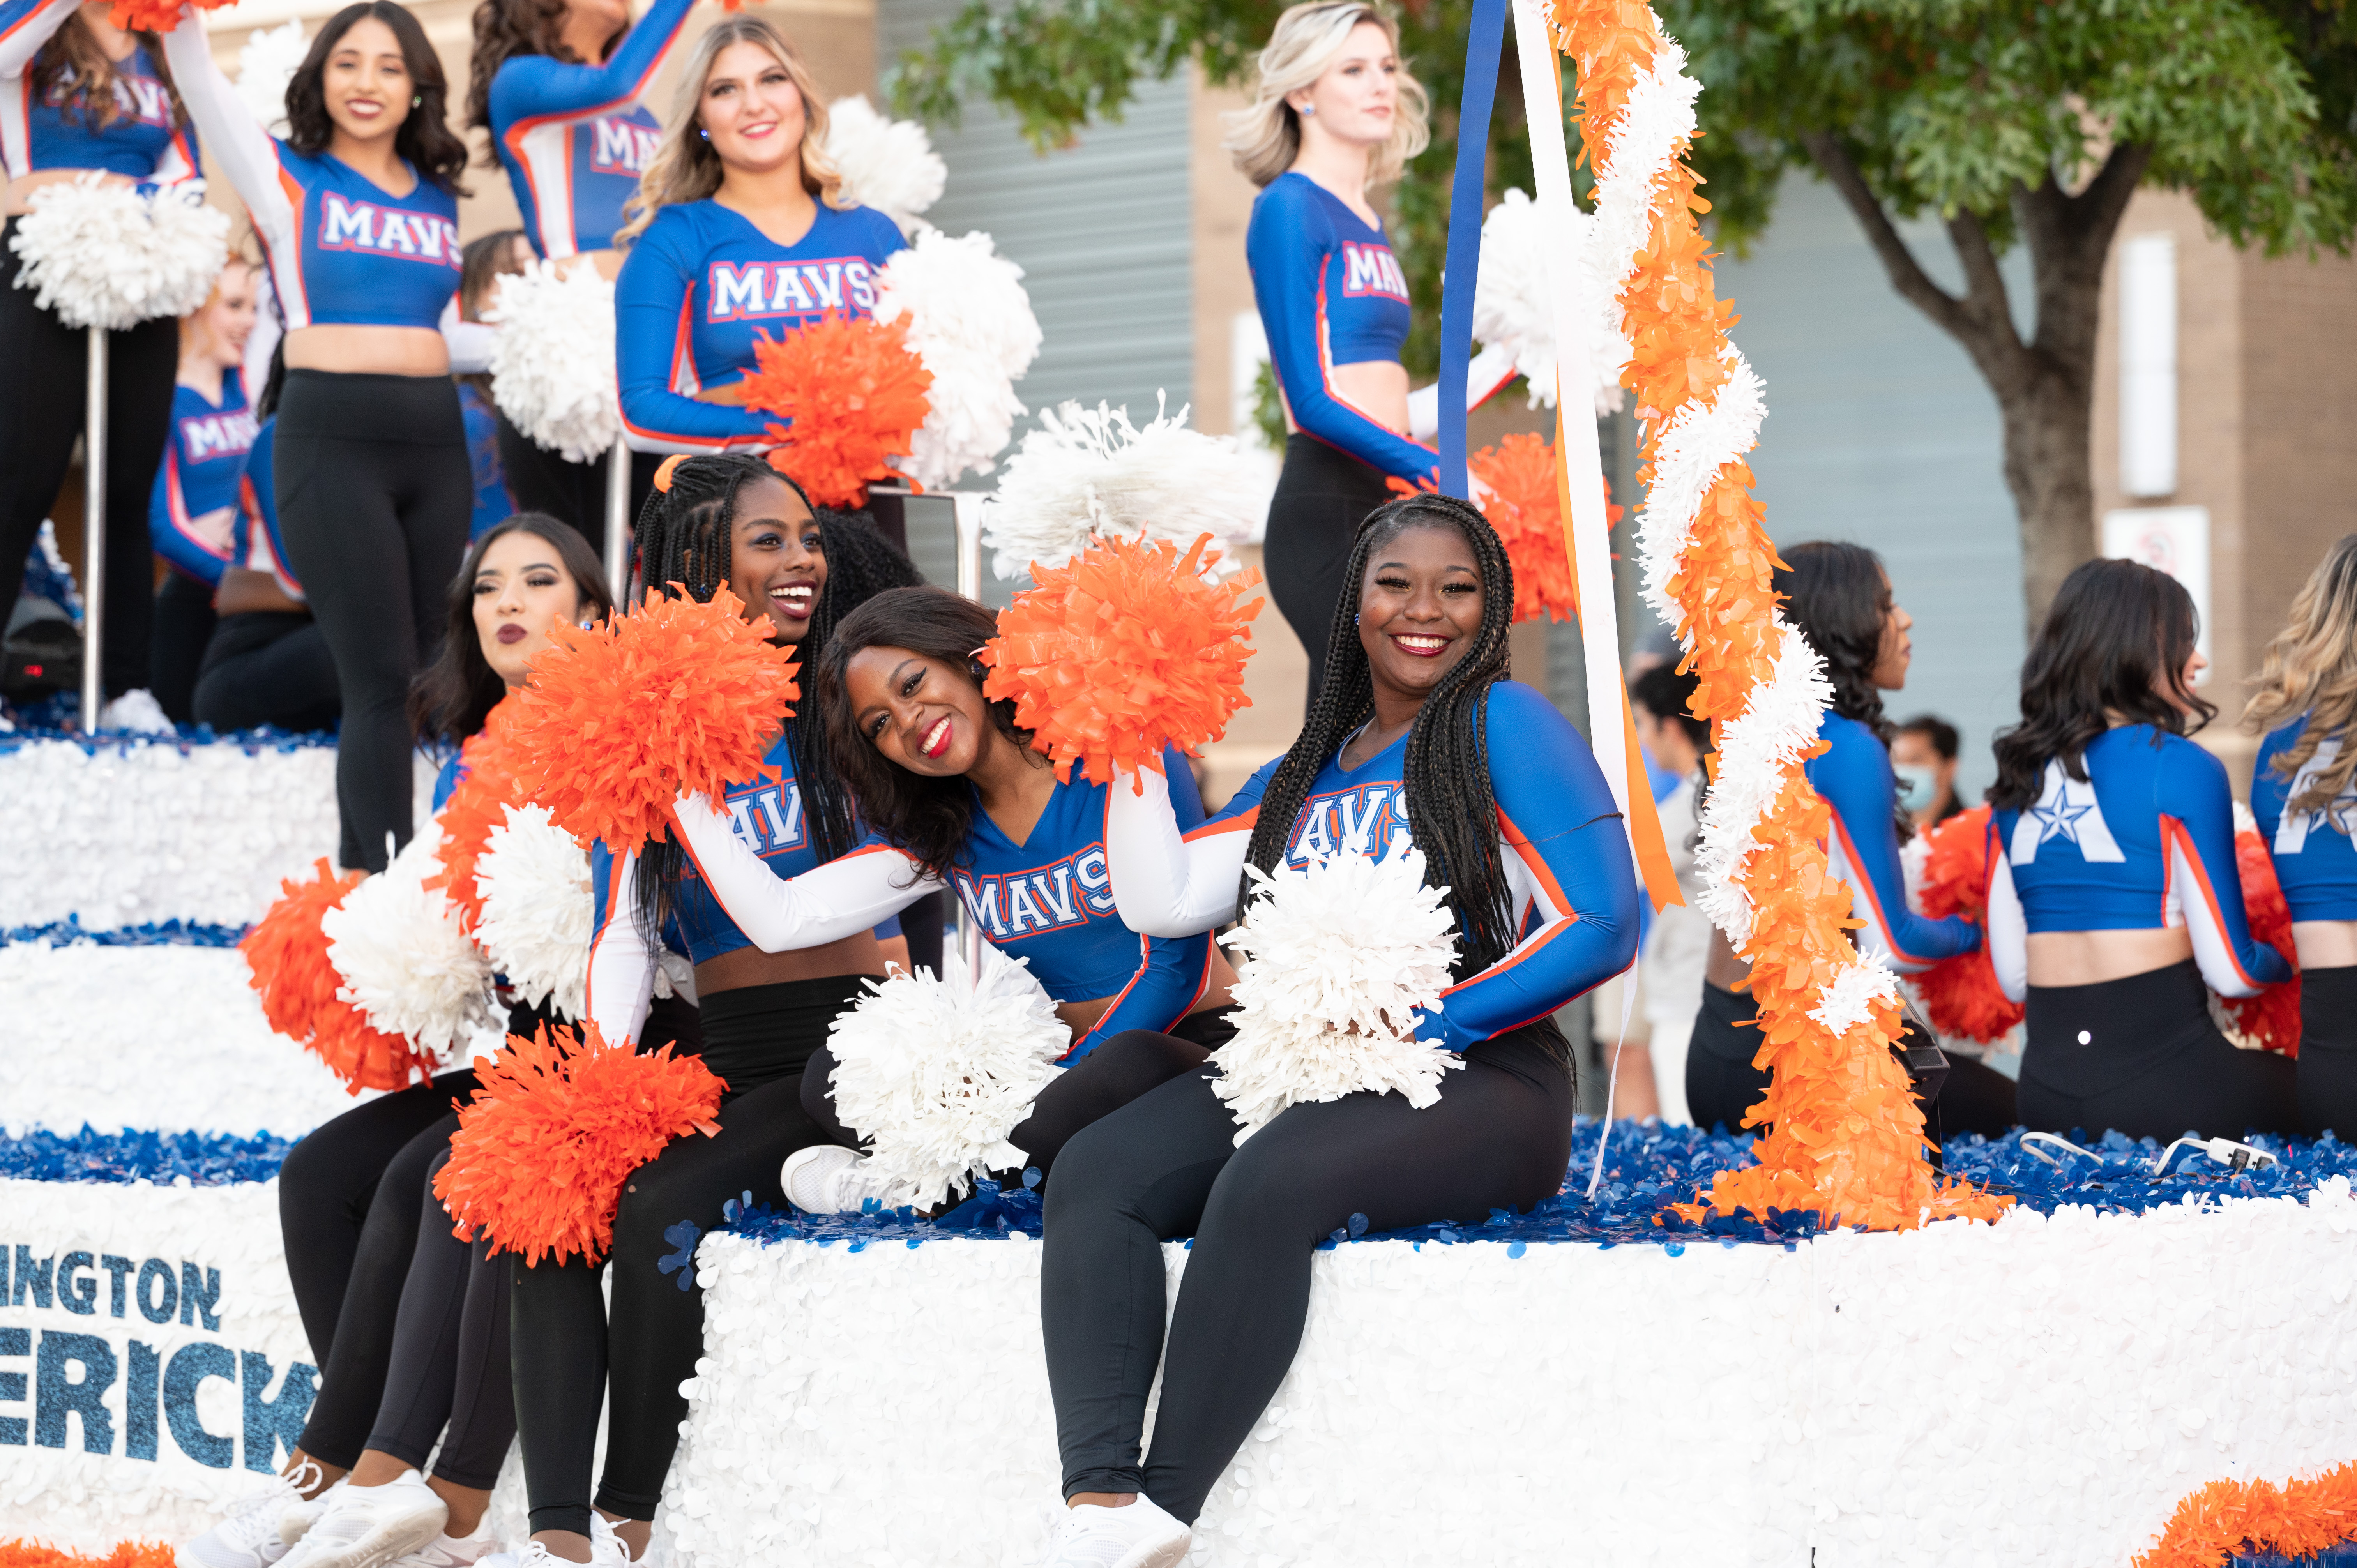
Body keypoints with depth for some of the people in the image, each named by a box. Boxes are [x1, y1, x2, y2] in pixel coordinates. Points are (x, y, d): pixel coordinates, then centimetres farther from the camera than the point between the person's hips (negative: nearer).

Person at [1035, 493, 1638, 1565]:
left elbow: (1604, 927, -8)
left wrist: (1424, 1025, -13)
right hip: (1298, 1067, 6)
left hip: (1480, 1081, -6)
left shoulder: (1502, 724, 1)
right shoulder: (1302, 774, 21)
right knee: (1093, 1174, -19)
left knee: (1271, 1183, -35)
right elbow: (1162, 898, 11)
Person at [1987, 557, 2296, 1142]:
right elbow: (2231, 971, -5)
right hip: (2161, 1067, -6)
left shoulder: (2018, 776, 12)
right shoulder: (2182, 769, -6)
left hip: (2044, 1085, 6)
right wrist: (2287, 961, 17)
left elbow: (2013, 974, 14)